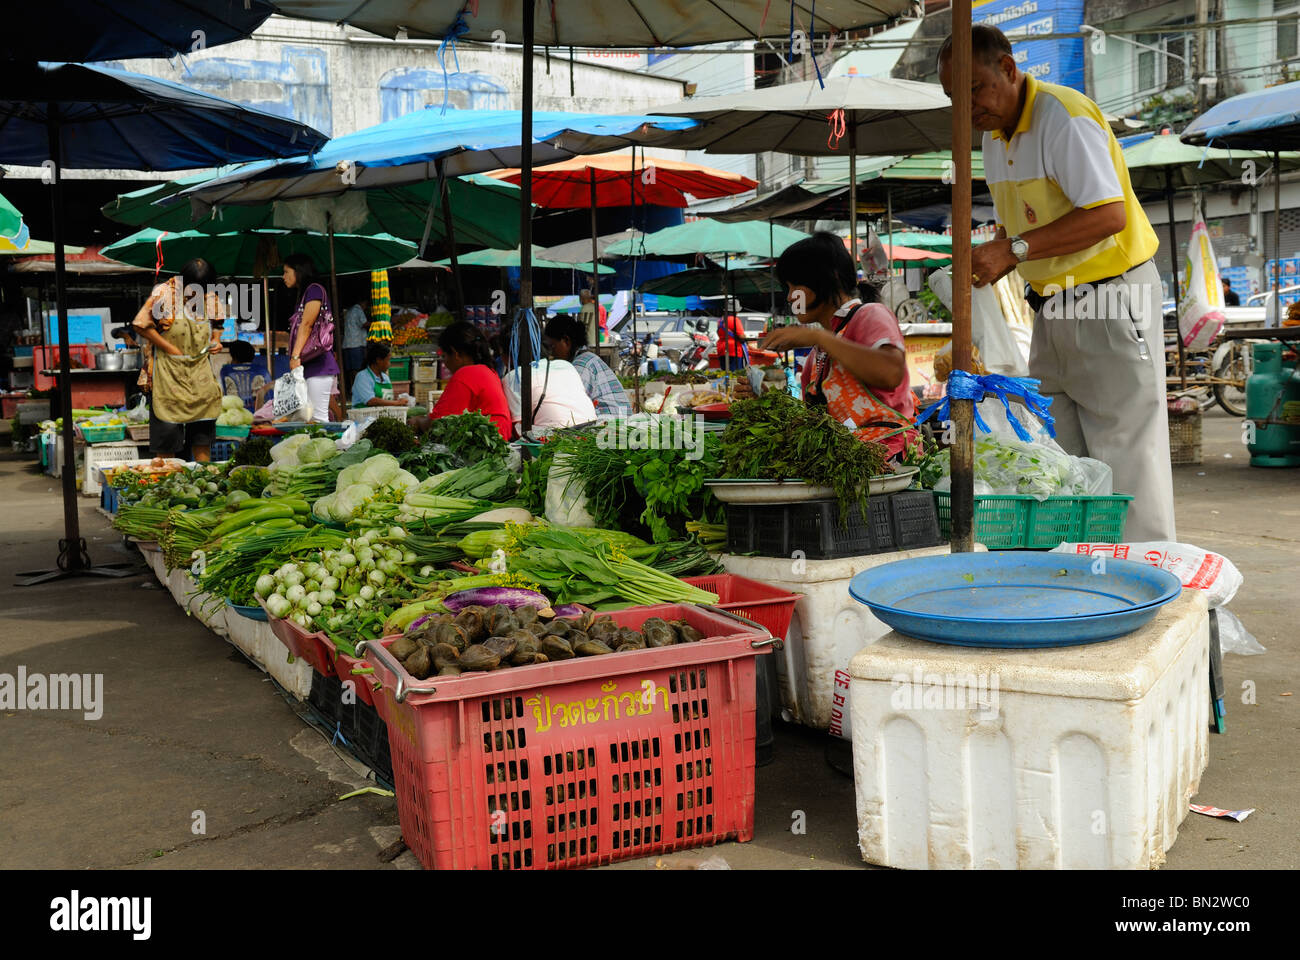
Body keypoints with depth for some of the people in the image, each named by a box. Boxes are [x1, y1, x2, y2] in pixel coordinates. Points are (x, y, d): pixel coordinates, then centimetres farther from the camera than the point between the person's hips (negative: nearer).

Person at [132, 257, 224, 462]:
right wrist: (172, 349, -13)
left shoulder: (211, 298, 4)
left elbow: (217, 324, 22)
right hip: (168, 370, -4)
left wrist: (216, 340, 1)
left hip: (200, 368, 4)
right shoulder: (164, 293, -11)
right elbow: (141, 325, -10)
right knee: (167, 425, -3)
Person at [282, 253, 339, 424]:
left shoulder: (314, 290, -3)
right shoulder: (304, 294, 25)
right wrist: (294, 358, 13)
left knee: (319, 419, -13)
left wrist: (296, 356, -19)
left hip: (318, 365, -9)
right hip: (307, 367, 9)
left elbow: (306, 325, -12)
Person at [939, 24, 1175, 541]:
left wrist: (1014, 250, -27)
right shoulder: (994, 134, 12)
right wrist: (987, 260, 0)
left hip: (1112, 301, -8)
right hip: (1053, 305, 8)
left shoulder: (1064, 117, -16)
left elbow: (1109, 214, -26)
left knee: (1126, 450, -4)